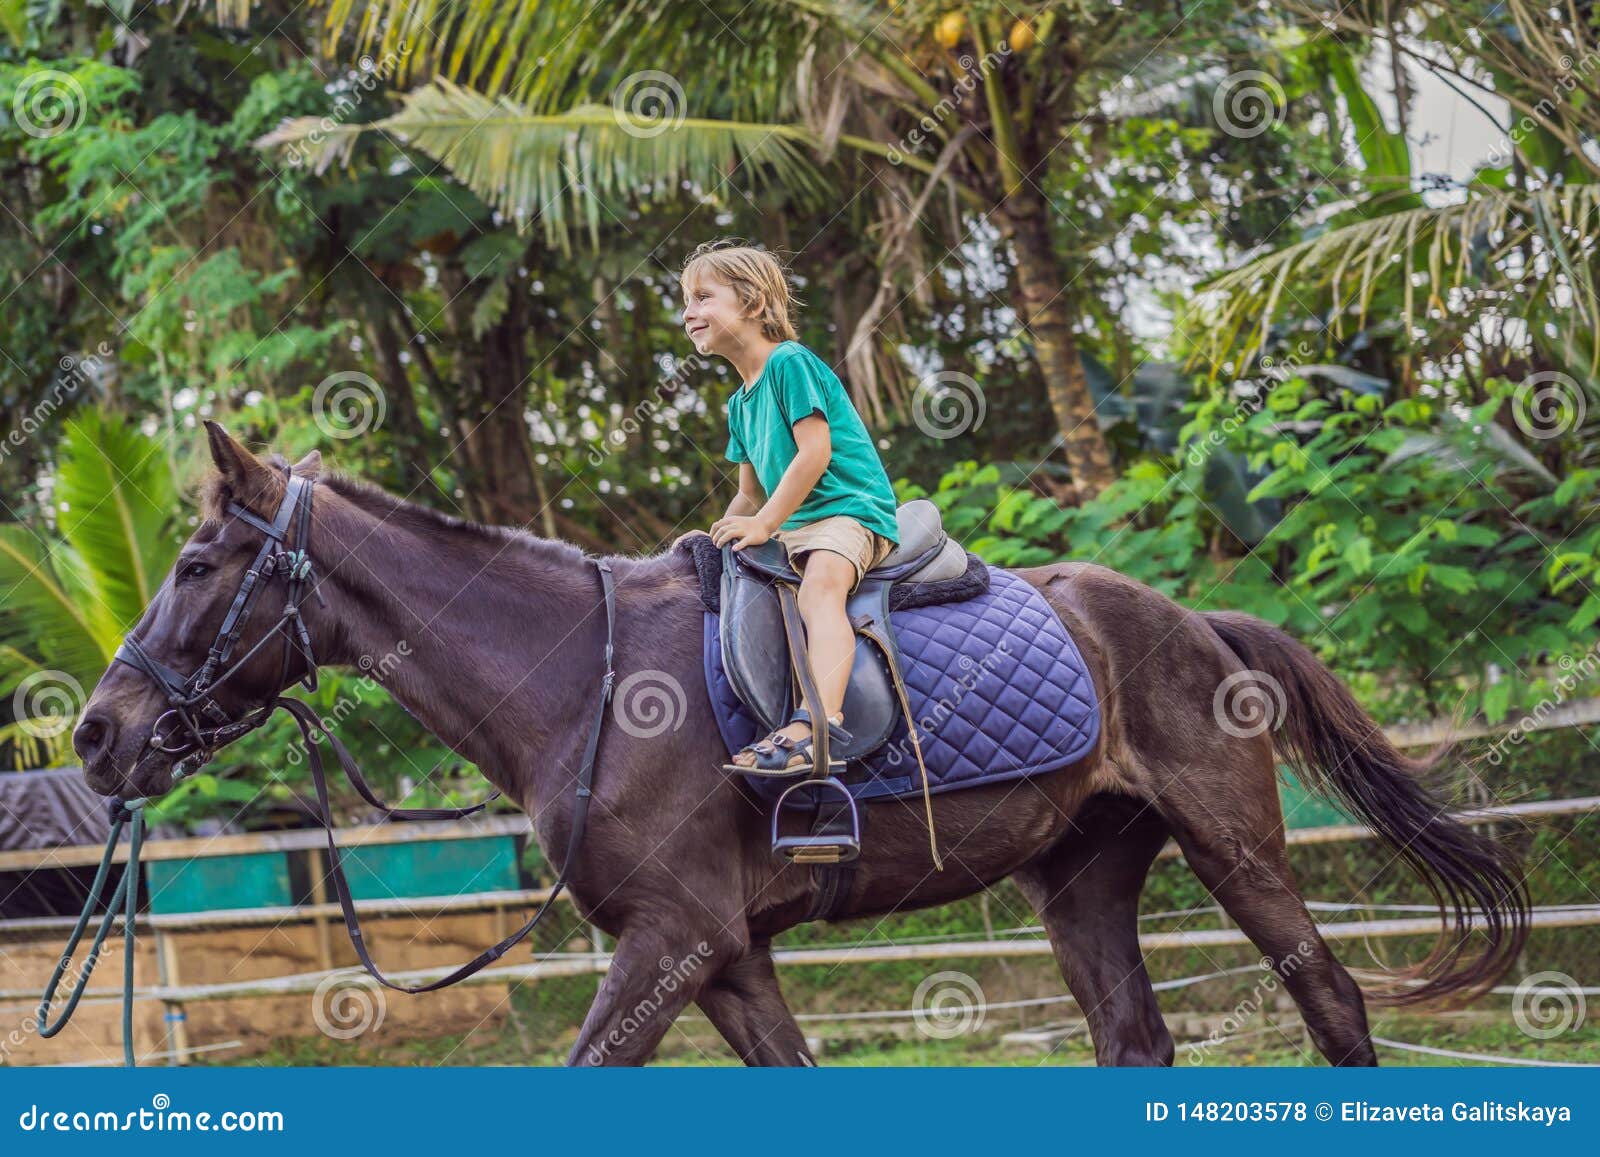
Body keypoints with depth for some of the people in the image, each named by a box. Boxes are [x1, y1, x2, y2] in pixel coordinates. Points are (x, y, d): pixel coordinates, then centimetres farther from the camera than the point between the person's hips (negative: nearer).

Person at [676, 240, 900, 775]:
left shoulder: (790, 362, -7)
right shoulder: (740, 404, 20)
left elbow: (814, 453, -17)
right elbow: (751, 495, 24)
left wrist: (765, 524, -19)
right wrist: (719, 536, 6)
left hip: (851, 511, -10)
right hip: (792, 526, 10)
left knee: (820, 584, -37)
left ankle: (819, 721, -57)